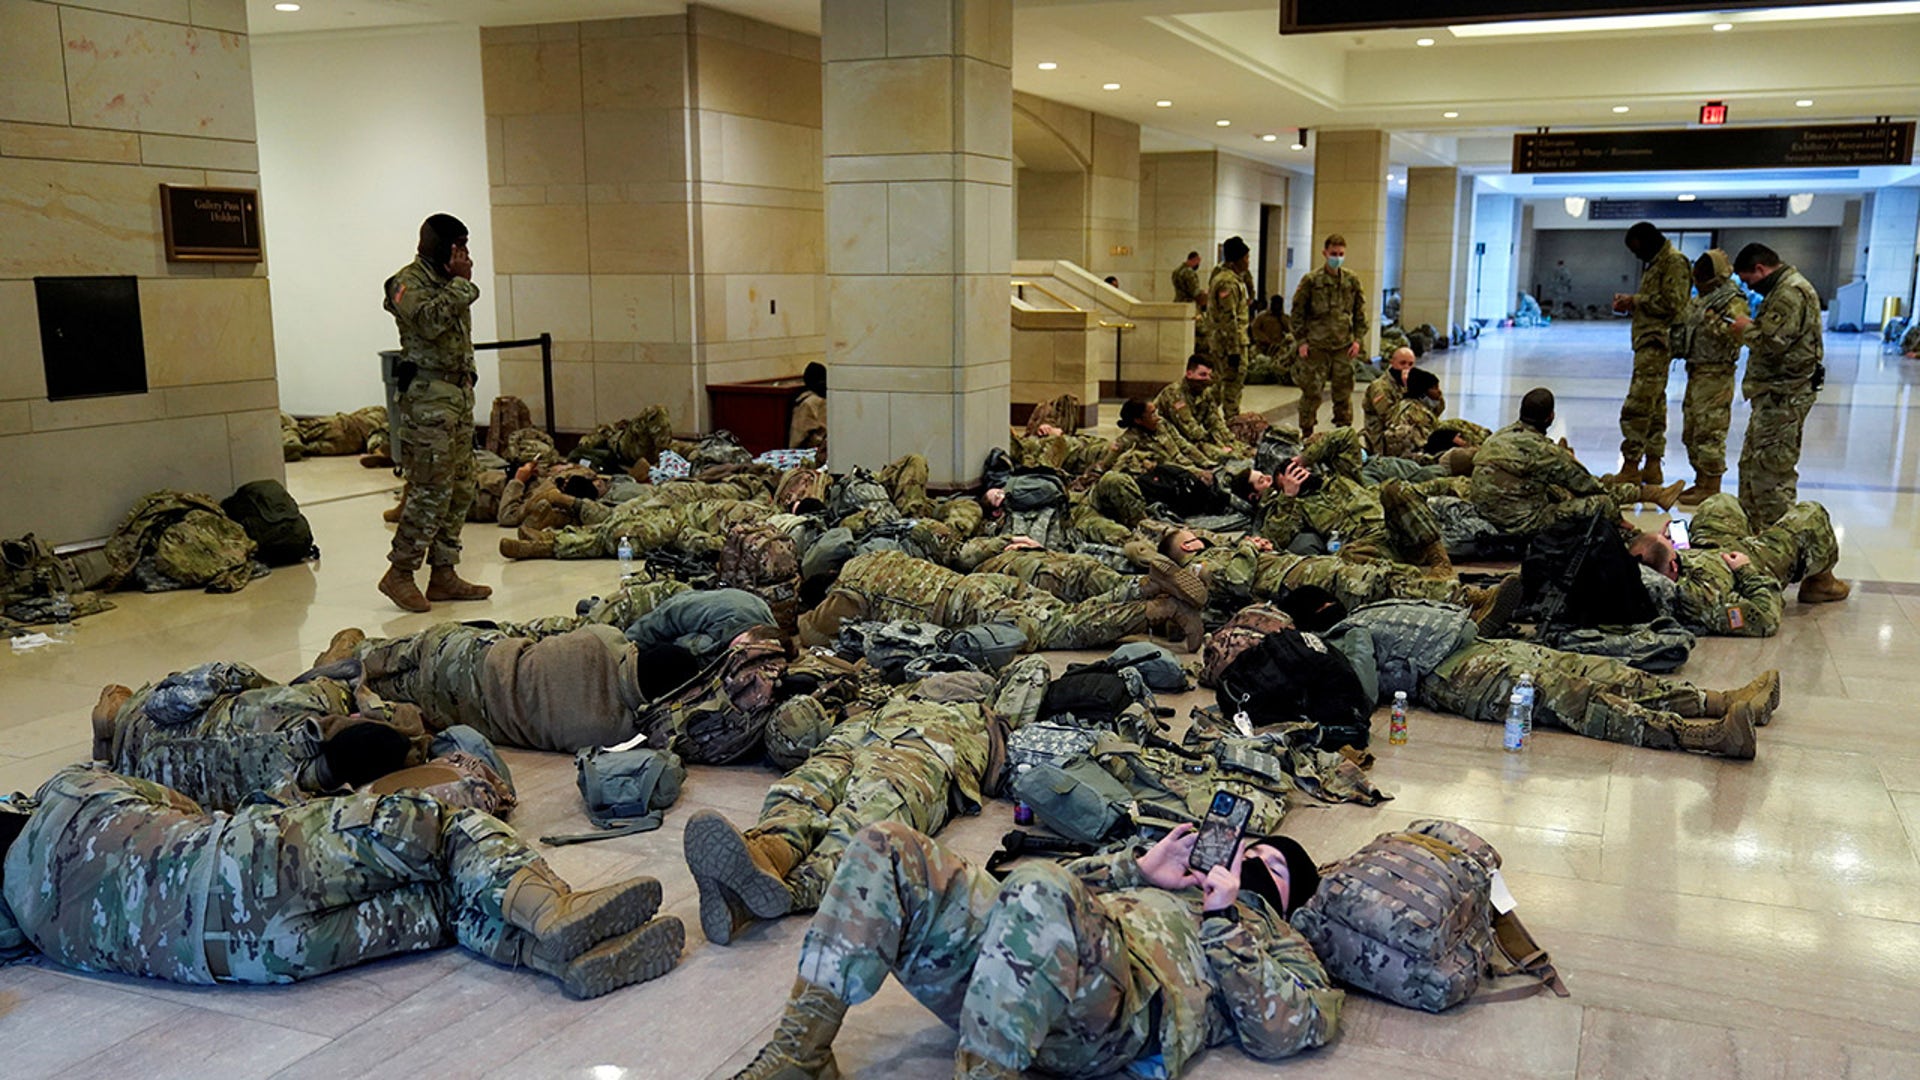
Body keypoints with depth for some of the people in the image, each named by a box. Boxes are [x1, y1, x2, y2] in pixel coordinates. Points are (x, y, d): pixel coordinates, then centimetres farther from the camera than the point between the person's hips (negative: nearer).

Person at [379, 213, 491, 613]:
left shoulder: (448, 282, 19)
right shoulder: (409, 282, -8)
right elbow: (429, 320, -27)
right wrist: (461, 282, -18)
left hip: (460, 392, 9)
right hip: (428, 396, -9)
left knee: (460, 489, 9)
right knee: (430, 490, -11)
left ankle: (444, 574, 15)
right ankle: (399, 573, -2)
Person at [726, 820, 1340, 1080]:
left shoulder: (1278, 942, 28)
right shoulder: (1179, 886, 43)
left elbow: (1291, 1029, 5)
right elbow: (1070, 884, 35)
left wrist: (1224, 922, 6)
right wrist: (1136, 868, 22)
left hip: (1115, 1019, -6)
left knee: (1039, 892, -40)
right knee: (887, 849, -14)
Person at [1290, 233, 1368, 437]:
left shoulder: (1352, 280, 6)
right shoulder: (1311, 280, -3)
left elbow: (1360, 313, 12)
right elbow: (1298, 312, 0)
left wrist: (1358, 339, 3)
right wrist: (1302, 340, -5)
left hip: (1344, 345, 3)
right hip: (1316, 346, -3)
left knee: (1344, 391, 8)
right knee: (1311, 391, 0)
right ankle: (1306, 434, 10)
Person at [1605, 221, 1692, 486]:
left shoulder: (1674, 262, -10)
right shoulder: (1656, 263, 21)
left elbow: (1671, 303, -17)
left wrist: (1635, 301, -11)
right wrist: (1630, 303, 8)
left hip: (1656, 342, -11)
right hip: (1649, 342, 11)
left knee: (1636, 407, -12)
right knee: (1654, 407, 13)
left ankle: (1630, 468, -11)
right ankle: (1652, 466, 19)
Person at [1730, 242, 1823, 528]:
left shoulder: (1790, 293, -17)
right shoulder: (1784, 288, 18)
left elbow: (1771, 343, -24)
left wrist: (1747, 329, -7)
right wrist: (1751, 327, 7)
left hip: (1784, 396, -11)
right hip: (1775, 393, 11)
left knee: (1771, 467, -9)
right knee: (1752, 462, 18)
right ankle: (1751, 526, 27)